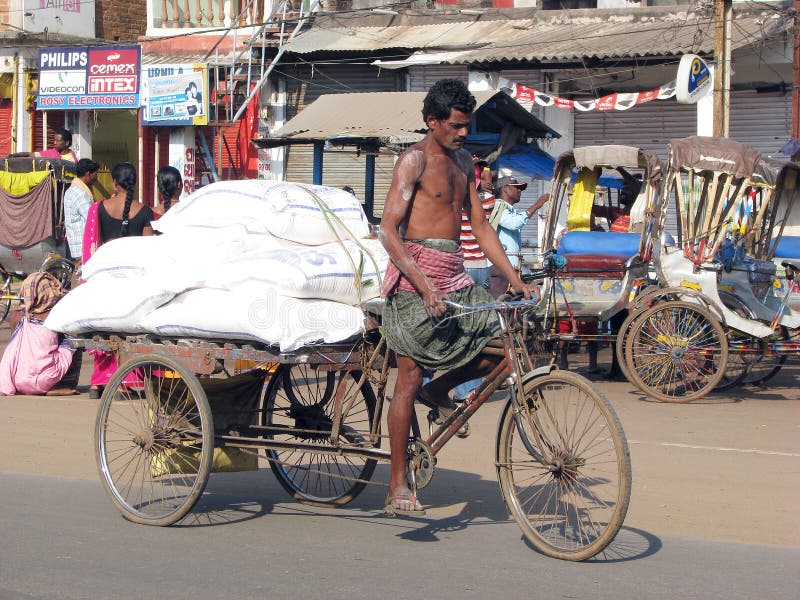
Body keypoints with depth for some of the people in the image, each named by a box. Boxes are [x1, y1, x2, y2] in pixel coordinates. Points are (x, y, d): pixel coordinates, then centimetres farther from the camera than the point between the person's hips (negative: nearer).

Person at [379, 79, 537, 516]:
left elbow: (480, 226, 18)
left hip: (455, 277, 7)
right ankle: (397, 487, 2)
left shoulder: (463, 161, 16)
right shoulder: (414, 160, -8)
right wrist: (424, 284, -26)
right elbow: (388, 231, -17)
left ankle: (437, 392, 22)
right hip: (416, 275, -7)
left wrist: (515, 279, 9)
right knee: (409, 377, -5)